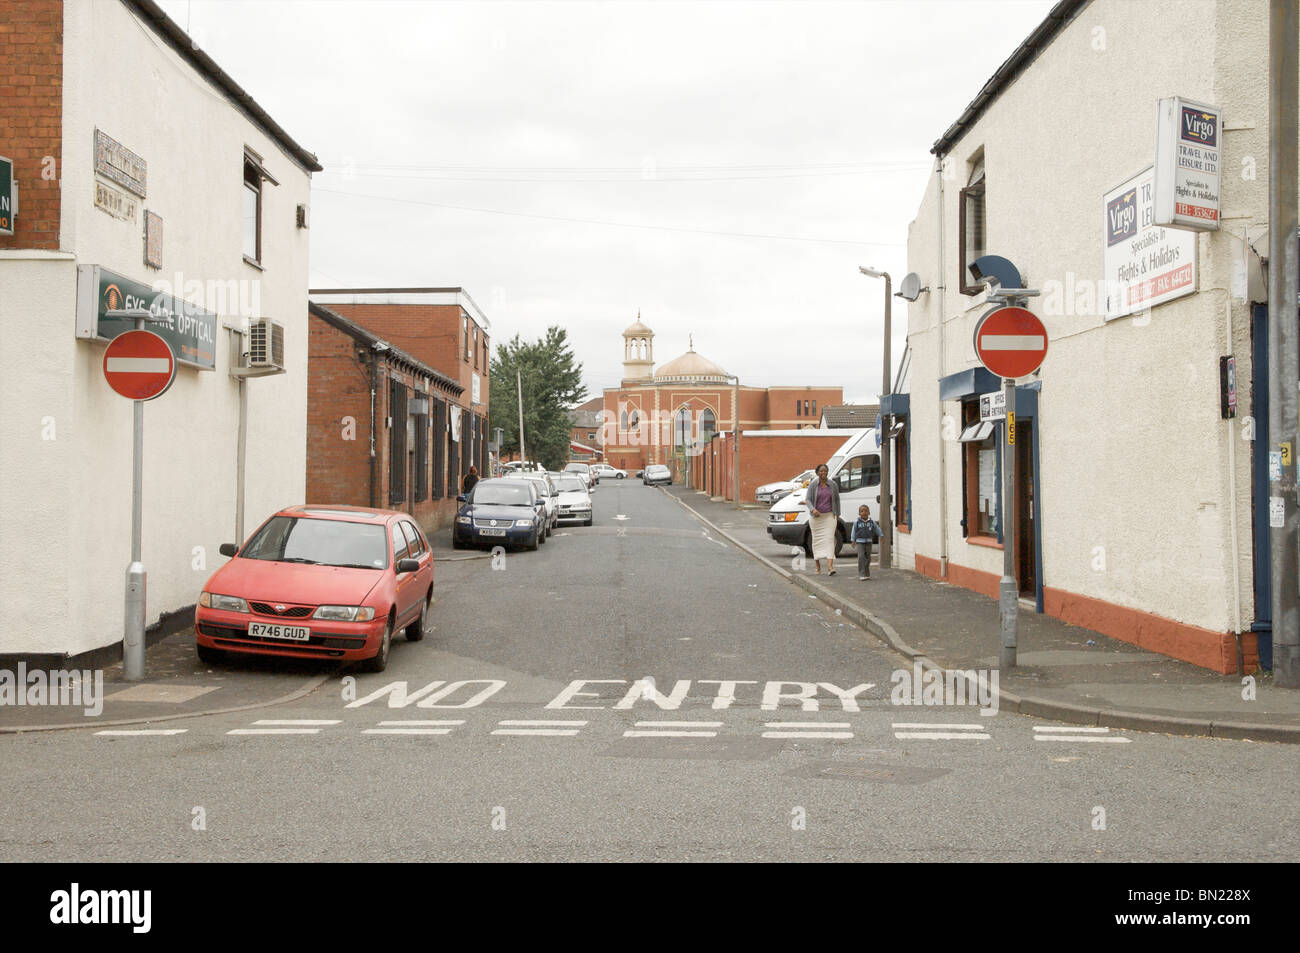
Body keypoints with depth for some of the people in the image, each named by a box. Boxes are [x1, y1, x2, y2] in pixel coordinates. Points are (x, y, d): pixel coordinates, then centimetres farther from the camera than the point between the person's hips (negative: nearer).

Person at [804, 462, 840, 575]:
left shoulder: (833, 485, 1)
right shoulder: (813, 485, -4)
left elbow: (836, 499, 12)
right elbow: (807, 499, -7)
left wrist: (837, 514, 11)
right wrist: (813, 509, -26)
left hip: (829, 516, 0)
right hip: (816, 516, 0)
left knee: (829, 538, -12)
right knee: (817, 539, 8)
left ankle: (830, 566, -21)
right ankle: (817, 565, 23)